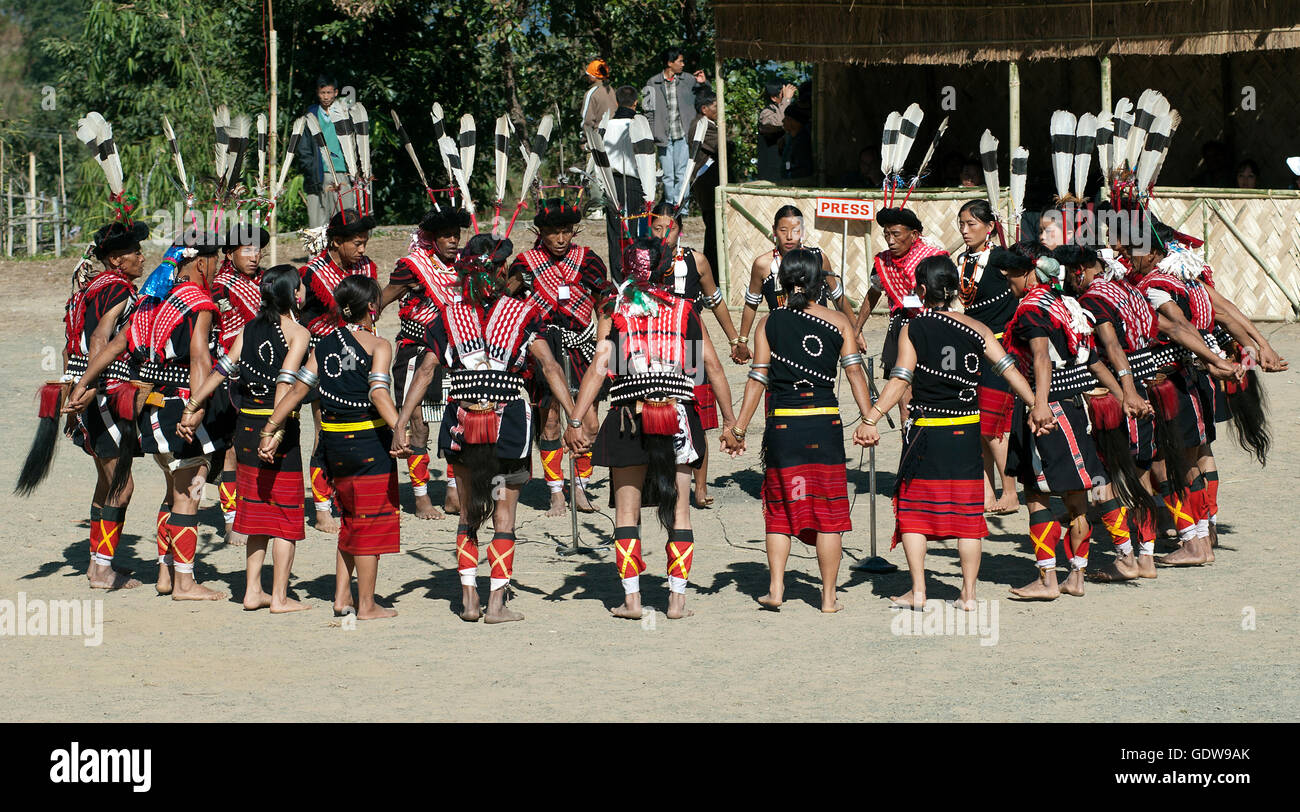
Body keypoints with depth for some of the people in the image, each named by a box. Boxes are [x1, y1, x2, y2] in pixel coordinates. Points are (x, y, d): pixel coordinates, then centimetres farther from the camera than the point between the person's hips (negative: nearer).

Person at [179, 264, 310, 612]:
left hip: (246, 426, 6)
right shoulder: (298, 332, -9)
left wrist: (193, 408, 4)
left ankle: (253, 591, 18)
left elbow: (221, 371, 2)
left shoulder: (248, 329, 8)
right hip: (278, 428, -6)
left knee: (258, 509, 16)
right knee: (285, 512, 3)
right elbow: (285, 382, -20)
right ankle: (279, 597, 3)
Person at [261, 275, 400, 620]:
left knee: (351, 519, 20)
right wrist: (400, 429, -34)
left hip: (334, 444, 6)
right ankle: (366, 604, 5)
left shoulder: (324, 344, 6)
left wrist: (270, 429, 4)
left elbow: (298, 389, 2)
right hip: (369, 441, -6)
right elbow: (379, 393, -24)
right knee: (371, 521, 3)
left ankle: (342, 597, 20)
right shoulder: (377, 346, -10)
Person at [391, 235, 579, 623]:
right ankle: (497, 603, 2)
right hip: (509, 424, -2)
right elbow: (550, 367, -10)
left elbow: (425, 372, -4)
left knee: (469, 512, 16)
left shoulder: (449, 317, 3)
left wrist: (400, 426, -6)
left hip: (462, 426, 2)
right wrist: (575, 420, -12)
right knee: (504, 515, 6)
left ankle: (469, 599, 11)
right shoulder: (522, 314, -2)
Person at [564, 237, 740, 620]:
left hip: (629, 419, -1)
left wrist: (575, 422, -9)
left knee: (627, 511, 8)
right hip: (678, 417, 1)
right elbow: (713, 367, 2)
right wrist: (729, 423, 7)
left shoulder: (615, 312, 1)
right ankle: (677, 599, 4)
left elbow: (598, 369, -9)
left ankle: (631, 599, 3)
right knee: (678, 510, 7)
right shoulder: (684, 311, 5)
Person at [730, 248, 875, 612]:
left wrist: (739, 427, 1)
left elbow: (757, 378, -2)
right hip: (825, 423, 0)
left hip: (782, 424, 0)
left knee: (780, 508, 12)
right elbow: (854, 370, -4)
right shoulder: (838, 322, 3)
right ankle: (828, 596, 8)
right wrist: (867, 419, -4)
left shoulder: (768, 323, 0)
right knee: (828, 510, 6)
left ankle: (776, 588, 6)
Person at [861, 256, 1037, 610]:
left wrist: (871, 418, -13)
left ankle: (917, 591, 3)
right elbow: (1009, 369, 0)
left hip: (926, 433, -3)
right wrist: (1037, 406, 3)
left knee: (913, 511, 8)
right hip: (967, 434, 3)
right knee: (968, 511, 8)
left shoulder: (912, 329, -5)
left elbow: (899, 380, -12)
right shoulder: (976, 329, 4)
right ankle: (968, 592, 8)